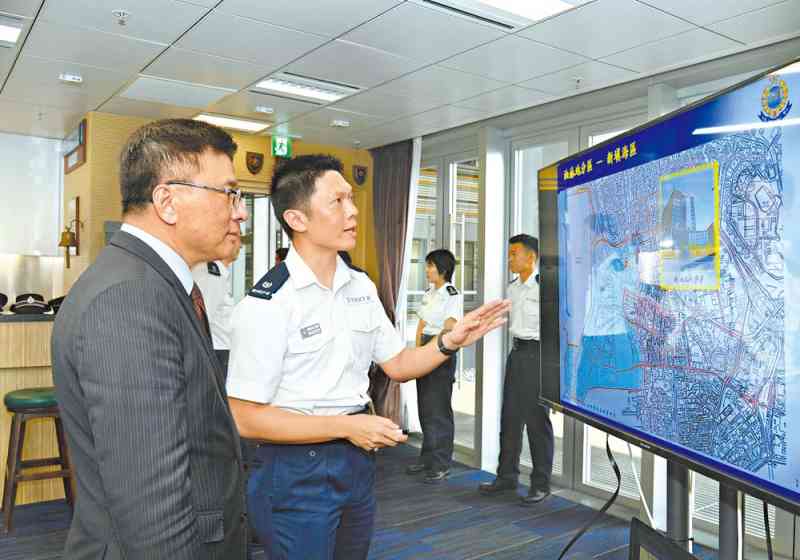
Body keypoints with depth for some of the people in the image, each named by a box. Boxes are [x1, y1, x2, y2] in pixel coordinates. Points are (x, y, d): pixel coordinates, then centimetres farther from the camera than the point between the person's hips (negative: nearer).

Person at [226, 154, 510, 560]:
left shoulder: (361, 286, 3)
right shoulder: (266, 304, -19)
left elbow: (397, 365, 11)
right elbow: (246, 418, -19)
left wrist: (450, 341, -7)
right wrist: (346, 425, -21)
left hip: (358, 458, 7)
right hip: (297, 470, -7)